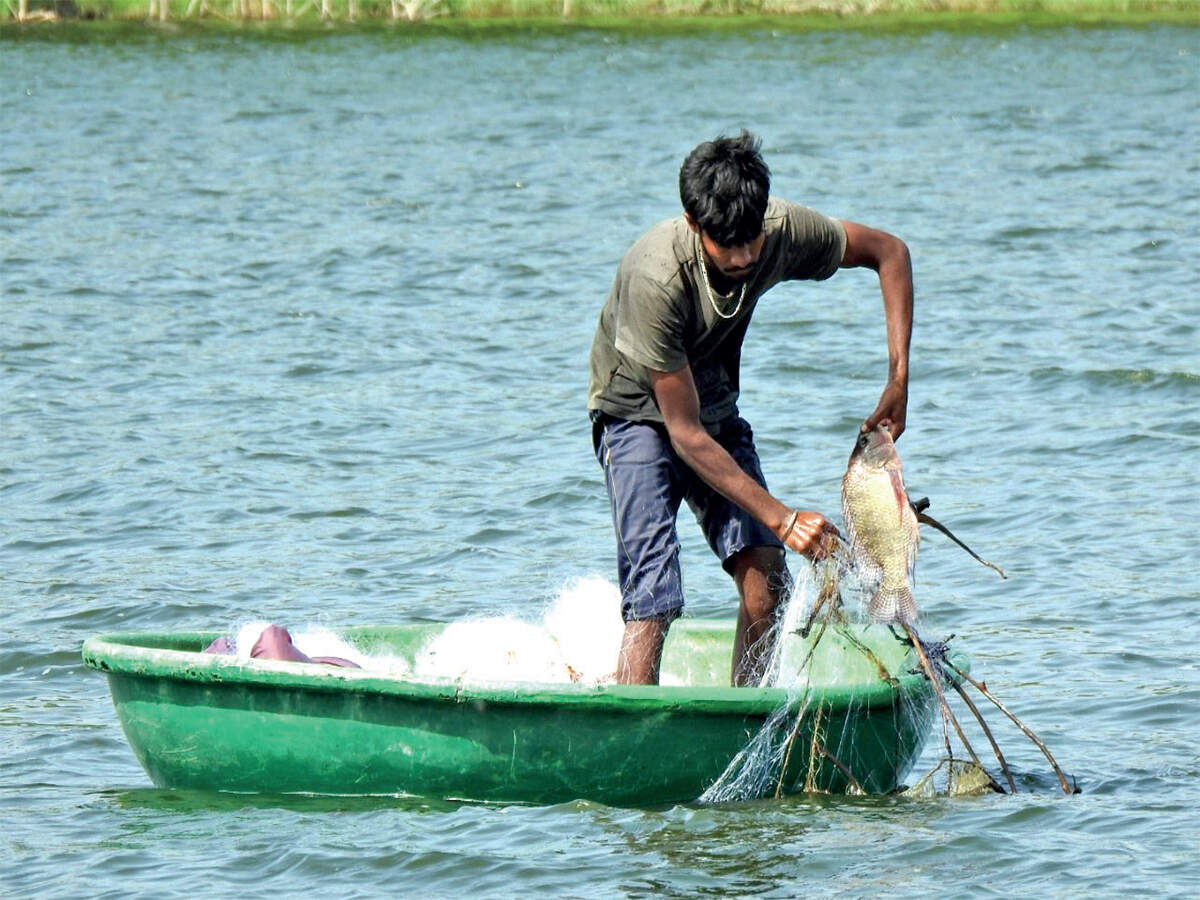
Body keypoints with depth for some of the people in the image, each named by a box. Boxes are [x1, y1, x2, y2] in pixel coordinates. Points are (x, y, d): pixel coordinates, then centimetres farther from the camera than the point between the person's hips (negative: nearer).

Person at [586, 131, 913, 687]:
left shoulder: (784, 232, -22)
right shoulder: (654, 279, -35)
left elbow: (888, 251, -1)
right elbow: (685, 434, -28)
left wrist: (898, 378, -11)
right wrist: (782, 519, -32)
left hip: (716, 407, 5)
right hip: (638, 415, -5)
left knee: (766, 579, -13)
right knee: (653, 601, -21)